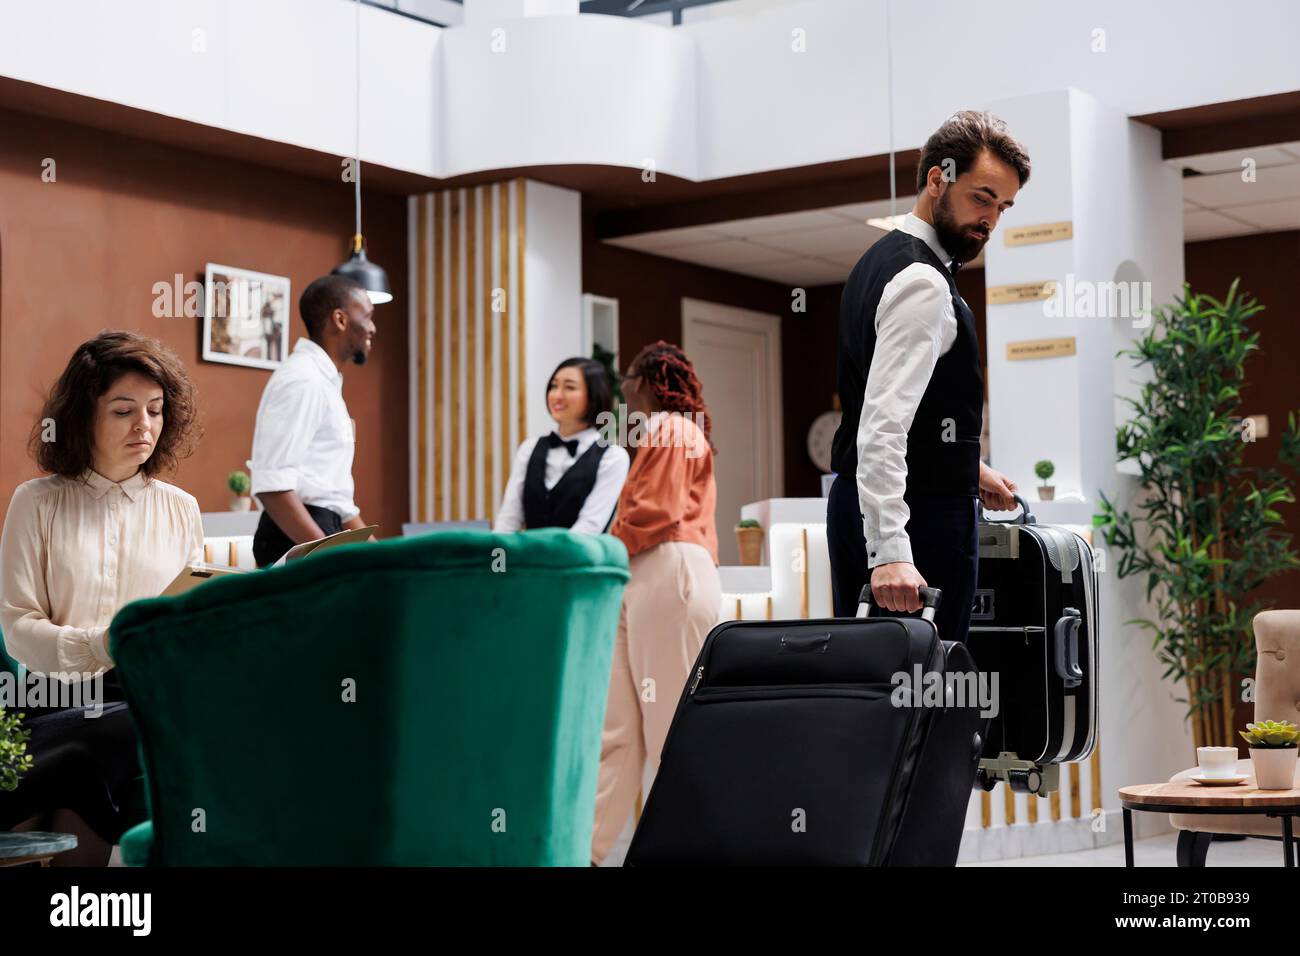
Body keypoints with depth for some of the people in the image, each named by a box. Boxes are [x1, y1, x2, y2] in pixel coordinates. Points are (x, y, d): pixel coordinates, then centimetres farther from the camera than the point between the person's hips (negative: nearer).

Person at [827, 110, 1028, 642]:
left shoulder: (883, 258, 15)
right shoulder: (923, 283, -17)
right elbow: (884, 422, -28)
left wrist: (967, 469, 28)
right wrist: (890, 551, -35)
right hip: (920, 520, -10)